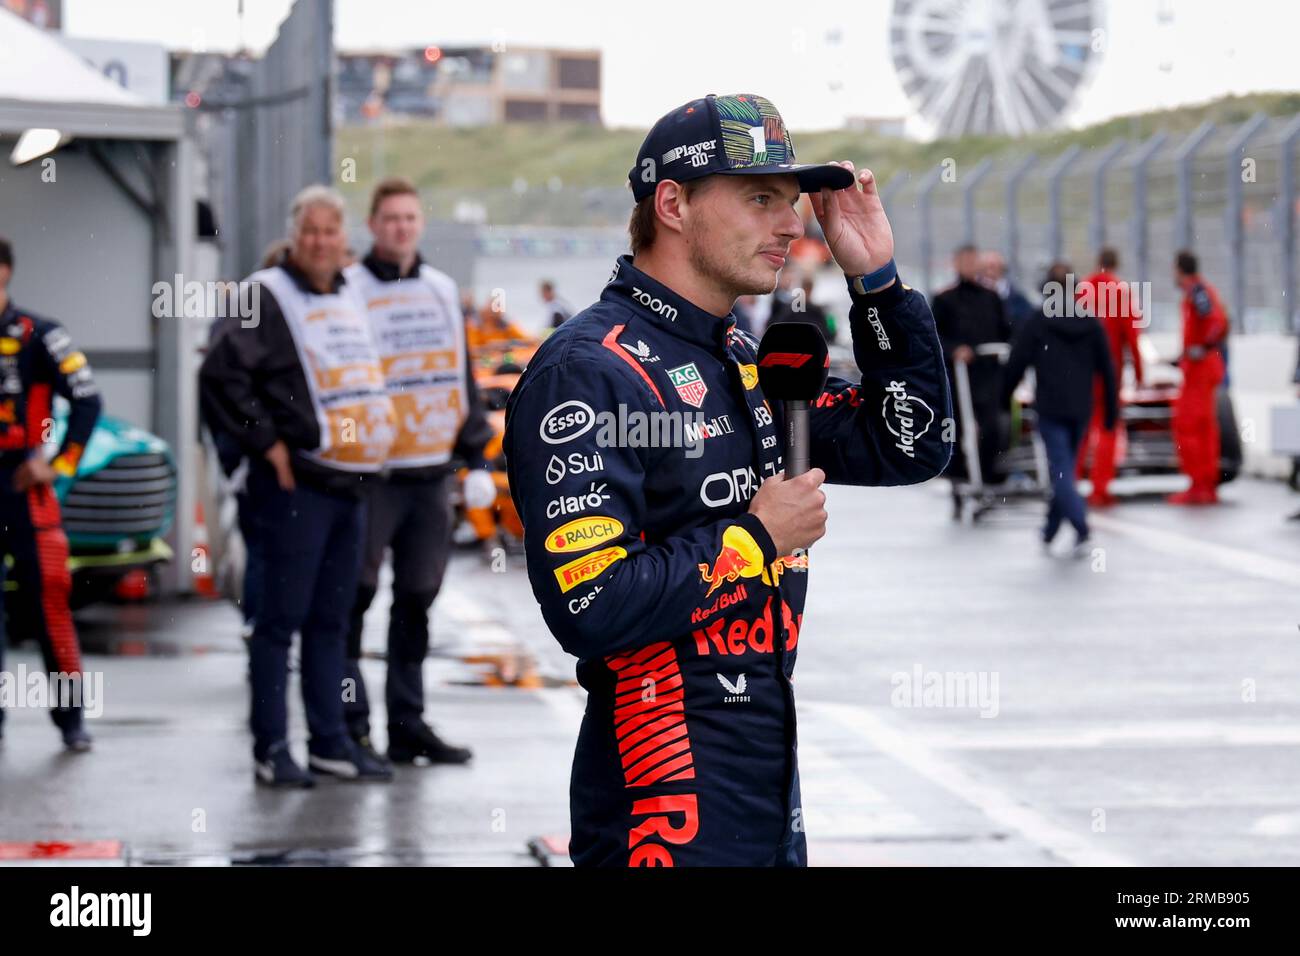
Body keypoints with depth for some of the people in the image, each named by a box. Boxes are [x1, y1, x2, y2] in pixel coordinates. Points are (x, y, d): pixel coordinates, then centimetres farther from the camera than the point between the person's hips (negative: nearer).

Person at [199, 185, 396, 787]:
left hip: (349, 482, 8)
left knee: (331, 620, 12)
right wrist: (267, 441, -15)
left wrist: (374, 438, 19)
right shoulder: (267, 297, -8)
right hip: (295, 484, -8)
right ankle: (272, 748, -1)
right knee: (282, 619, -5)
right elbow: (221, 375, -16)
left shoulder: (350, 299, 17)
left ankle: (330, 742, 17)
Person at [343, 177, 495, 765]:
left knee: (417, 600, 8)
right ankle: (350, 725, 1)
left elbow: (461, 377, 19)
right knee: (352, 598, -4)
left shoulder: (441, 291, 15)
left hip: (431, 473, 5)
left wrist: (476, 457, 15)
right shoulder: (349, 290, -2)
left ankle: (408, 723, 15)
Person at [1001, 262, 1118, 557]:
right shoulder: (1091, 324, 5)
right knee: (1065, 468, 17)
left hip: (1050, 409, -4)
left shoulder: (1036, 325, -6)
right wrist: (1111, 410, 12)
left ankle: (1081, 529, -24)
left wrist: (1003, 399, 9)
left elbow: (1016, 364, -5)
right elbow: (1107, 369, 6)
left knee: (1061, 470, -6)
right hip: (1080, 409, 5)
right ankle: (1049, 532, 25)